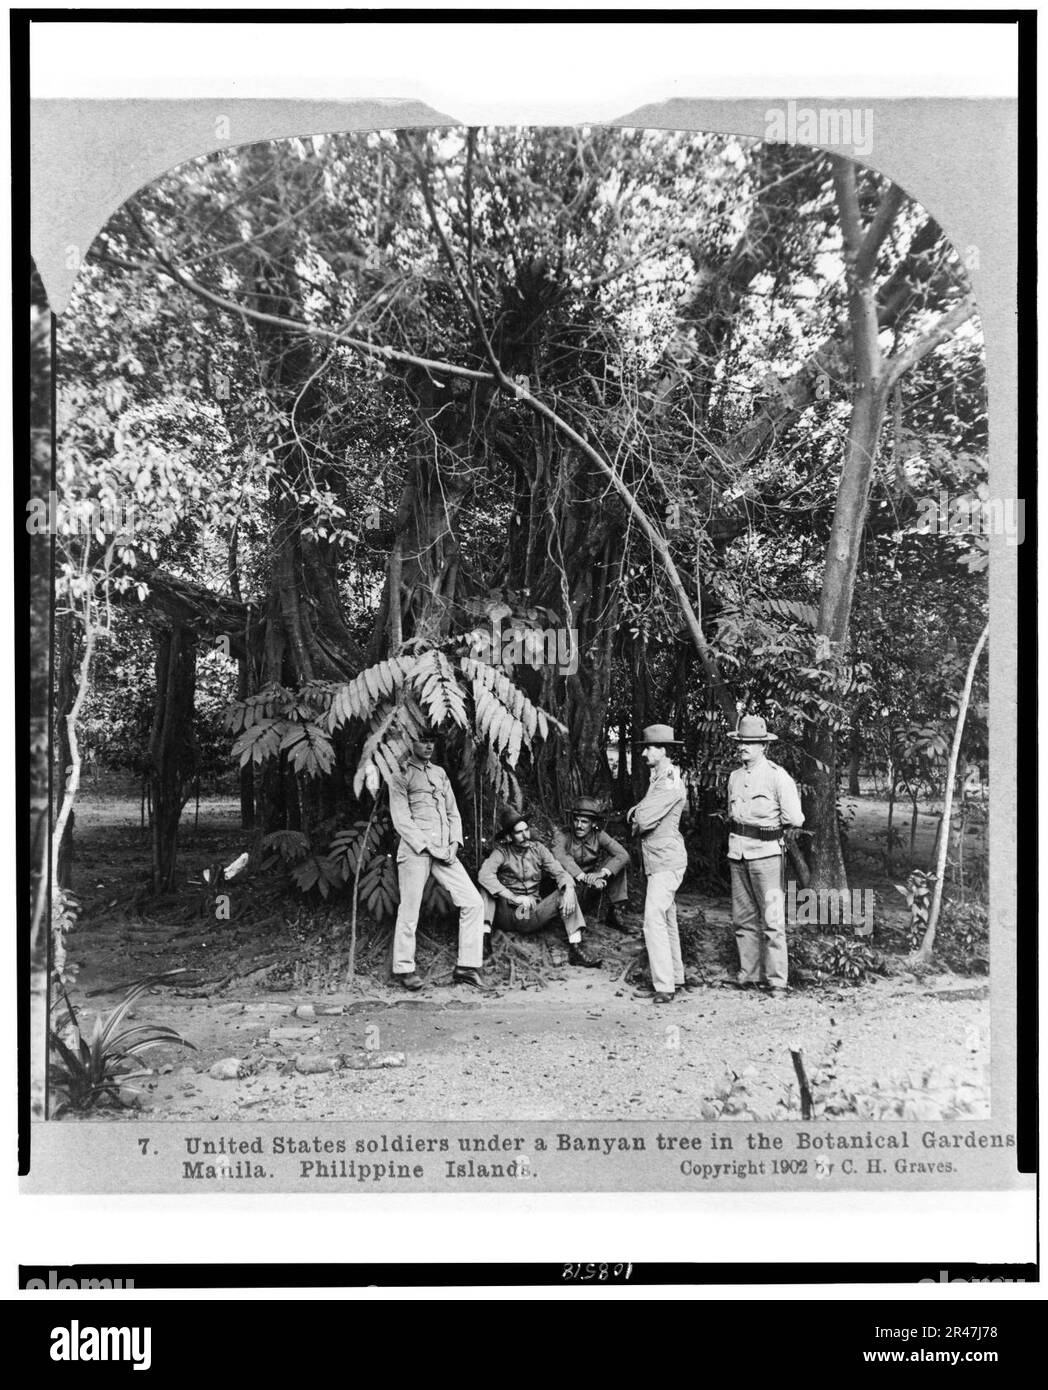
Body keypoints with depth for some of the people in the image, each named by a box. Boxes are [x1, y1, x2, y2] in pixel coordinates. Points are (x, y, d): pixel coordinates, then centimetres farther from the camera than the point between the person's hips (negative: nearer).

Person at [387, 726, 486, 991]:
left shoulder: (440, 774, 20)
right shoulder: (402, 776, 2)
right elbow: (401, 820, -6)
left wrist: (454, 844, 2)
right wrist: (428, 847, -13)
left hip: (445, 852, 6)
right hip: (415, 850, -5)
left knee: (473, 902, -4)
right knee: (409, 911, -3)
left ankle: (467, 967, 2)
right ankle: (403, 969, 13)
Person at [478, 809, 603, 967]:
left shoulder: (538, 849, 6)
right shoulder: (501, 852, -4)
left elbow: (560, 872, -4)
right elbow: (484, 874, -24)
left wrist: (569, 890, -28)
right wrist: (514, 898, -31)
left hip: (533, 916, 3)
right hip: (507, 915, -2)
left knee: (566, 890, -17)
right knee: (487, 885, -22)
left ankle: (575, 948, -31)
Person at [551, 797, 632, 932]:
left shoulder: (599, 835, -4)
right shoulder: (561, 835, -12)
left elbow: (623, 855, -18)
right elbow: (560, 857, -33)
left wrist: (602, 873, -35)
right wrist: (584, 877, -46)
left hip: (591, 889, 3)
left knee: (617, 863, -15)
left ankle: (613, 913, -7)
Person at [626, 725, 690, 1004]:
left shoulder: (671, 782, -17)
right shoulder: (657, 778, 15)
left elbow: (643, 818, -23)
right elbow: (635, 815, 18)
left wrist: (636, 815, -2)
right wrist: (636, 814, -3)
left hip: (667, 860, -10)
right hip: (657, 859, 10)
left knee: (654, 920, -14)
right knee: (667, 919, 17)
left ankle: (664, 987, -14)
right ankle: (677, 976, 28)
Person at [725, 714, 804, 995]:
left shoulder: (777, 776, -6)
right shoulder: (735, 777, 13)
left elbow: (794, 819, -8)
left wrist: (765, 824, 2)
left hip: (765, 853, -6)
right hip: (737, 855, 6)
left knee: (772, 920, -5)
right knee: (743, 919, 9)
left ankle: (777, 980, 0)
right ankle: (748, 974, 17)